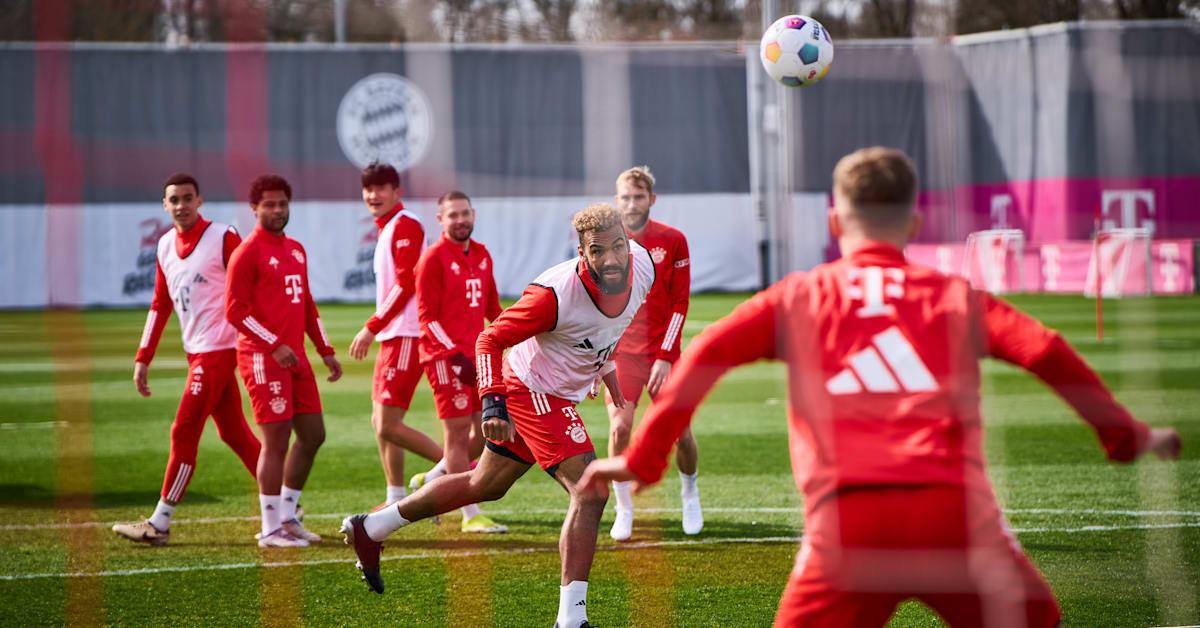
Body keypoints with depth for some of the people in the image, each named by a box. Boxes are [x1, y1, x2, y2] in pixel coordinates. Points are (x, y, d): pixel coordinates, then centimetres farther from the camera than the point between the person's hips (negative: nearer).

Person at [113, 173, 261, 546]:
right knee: (234, 434, 11)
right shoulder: (166, 246, 12)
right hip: (196, 350, 8)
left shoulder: (223, 238, -10)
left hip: (219, 347, -8)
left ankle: (160, 523, -5)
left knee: (184, 432, -8)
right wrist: (143, 358, 15)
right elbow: (161, 305, 18)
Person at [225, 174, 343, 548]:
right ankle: (271, 529, -2)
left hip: (295, 358, 8)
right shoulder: (248, 253, -8)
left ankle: (287, 516, 20)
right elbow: (235, 309, -13)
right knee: (277, 440, -8)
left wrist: (326, 351, 18)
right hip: (263, 358, -8)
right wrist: (275, 345, -19)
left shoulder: (296, 250, 17)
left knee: (313, 435, 8)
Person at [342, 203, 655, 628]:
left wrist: (607, 369, 18)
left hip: (562, 396, 8)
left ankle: (370, 529, 36)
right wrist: (493, 404, -30)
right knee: (590, 492, -18)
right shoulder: (555, 293, -31)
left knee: (485, 485, 21)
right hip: (533, 392, -8)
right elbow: (491, 340, -20)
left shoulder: (642, 264, -12)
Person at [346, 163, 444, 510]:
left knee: (388, 426, -14)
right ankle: (396, 499, 19)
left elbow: (406, 285, -17)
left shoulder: (405, 225, -10)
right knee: (380, 422, 12)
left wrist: (372, 328, -16)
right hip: (392, 337, 10)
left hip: (406, 335, -10)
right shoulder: (387, 228, 19)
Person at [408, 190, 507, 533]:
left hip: (476, 354, 8)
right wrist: (455, 355, -19)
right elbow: (427, 316, -12)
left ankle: (433, 480, 26)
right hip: (445, 356, -8)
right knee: (458, 432, -5)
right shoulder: (434, 258, -9)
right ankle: (471, 515, -1)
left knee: (487, 430, 8)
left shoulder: (481, 255, 13)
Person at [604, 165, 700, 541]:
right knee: (620, 428, -14)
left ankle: (689, 491, 29)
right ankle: (623, 510, 1)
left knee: (681, 434, -1)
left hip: (662, 353, 0)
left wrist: (665, 356, -9)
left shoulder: (672, 241, -2)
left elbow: (680, 303, -2)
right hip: (620, 353, 0)